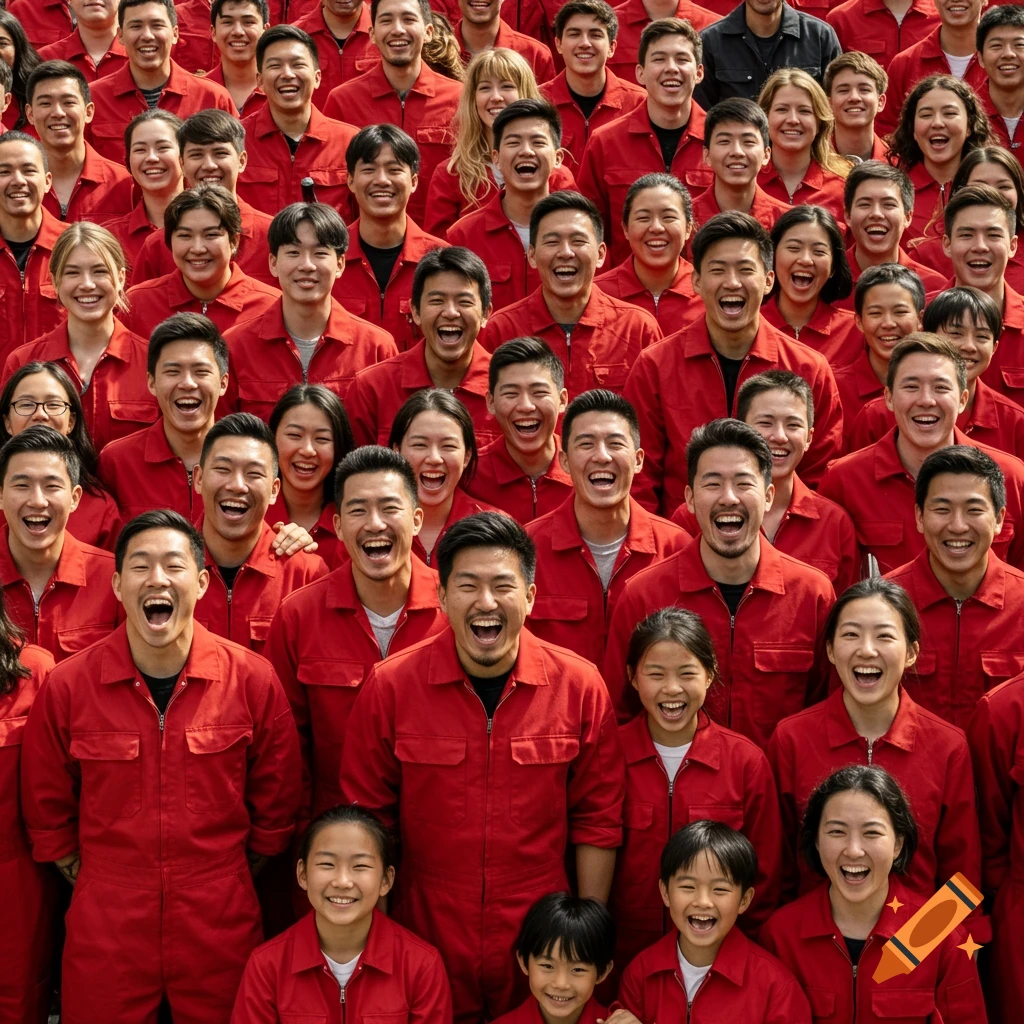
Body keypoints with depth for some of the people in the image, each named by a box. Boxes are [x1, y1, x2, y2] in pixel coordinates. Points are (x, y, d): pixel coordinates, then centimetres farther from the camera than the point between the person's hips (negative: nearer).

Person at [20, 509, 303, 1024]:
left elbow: (275, 807, 7)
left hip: (221, 932, 0)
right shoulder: (67, 686, -4)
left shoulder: (252, 680, -4)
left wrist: (225, 885, 10)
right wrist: (98, 888, 9)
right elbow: (47, 814, 8)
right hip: (105, 936, 0)